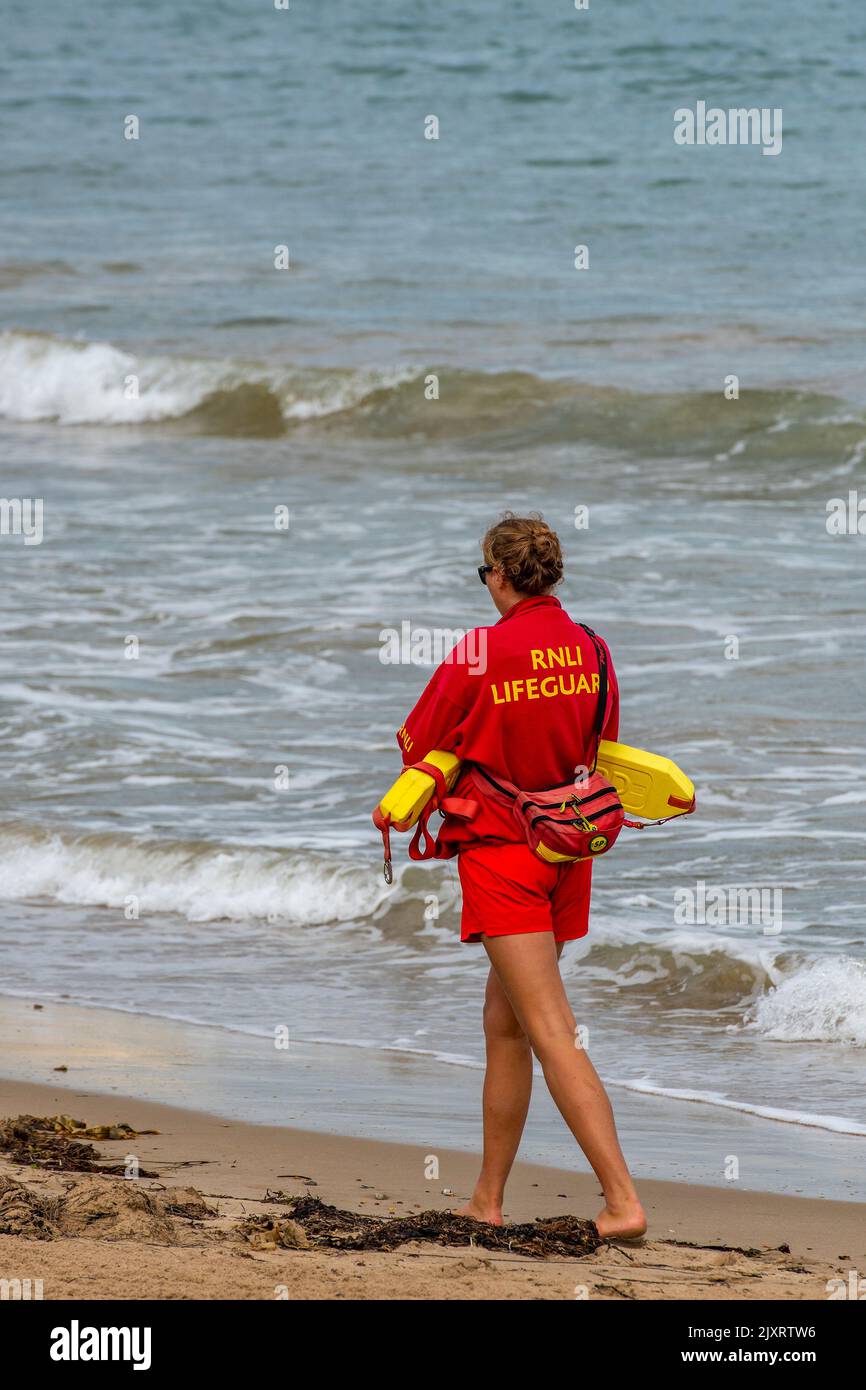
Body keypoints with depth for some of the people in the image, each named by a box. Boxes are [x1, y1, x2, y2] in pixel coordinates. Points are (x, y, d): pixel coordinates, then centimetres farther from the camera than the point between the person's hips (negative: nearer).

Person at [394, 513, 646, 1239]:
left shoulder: (480, 653, -15)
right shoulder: (591, 650, 2)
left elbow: (416, 746, -3)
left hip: (498, 850, -6)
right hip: (568, 852, 6)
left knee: (553, 1032, -10)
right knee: (504, 1023, 17)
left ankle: (624, 1199, -19)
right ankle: (488, 1198, 23)